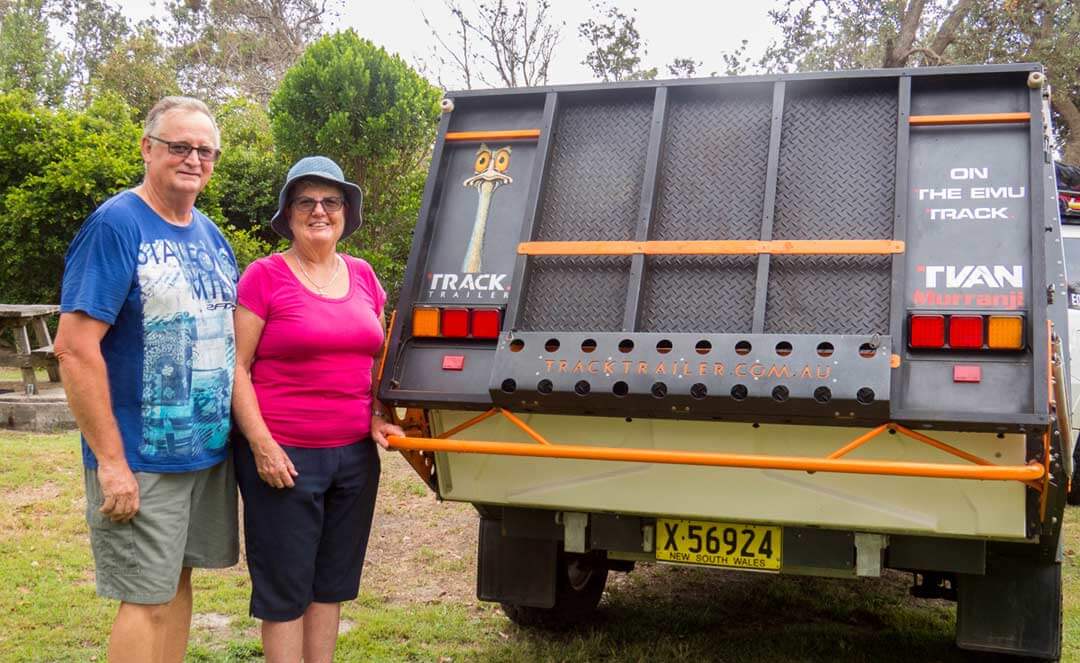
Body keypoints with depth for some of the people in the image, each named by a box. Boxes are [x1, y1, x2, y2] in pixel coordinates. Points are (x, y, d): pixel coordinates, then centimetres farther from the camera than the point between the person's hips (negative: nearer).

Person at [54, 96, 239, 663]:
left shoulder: (211, 235, 10)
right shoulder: (115, 224, -13)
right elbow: (75, 347, -18)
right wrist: (111, 461, -20)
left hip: (210, 451, 7)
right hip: (143, 461, -7)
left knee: (177, 580, 16)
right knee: (148, 598, 1)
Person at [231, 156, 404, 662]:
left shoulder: (362, 276, 10)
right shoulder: (264, 276, -6)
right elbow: (236, 366, -7)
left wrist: (379, 416, 5)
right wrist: (261, 443, -14)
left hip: (355, 453, 6)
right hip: (285, 457, -5)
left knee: (333, 583, 15)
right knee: (285, 590, 4)